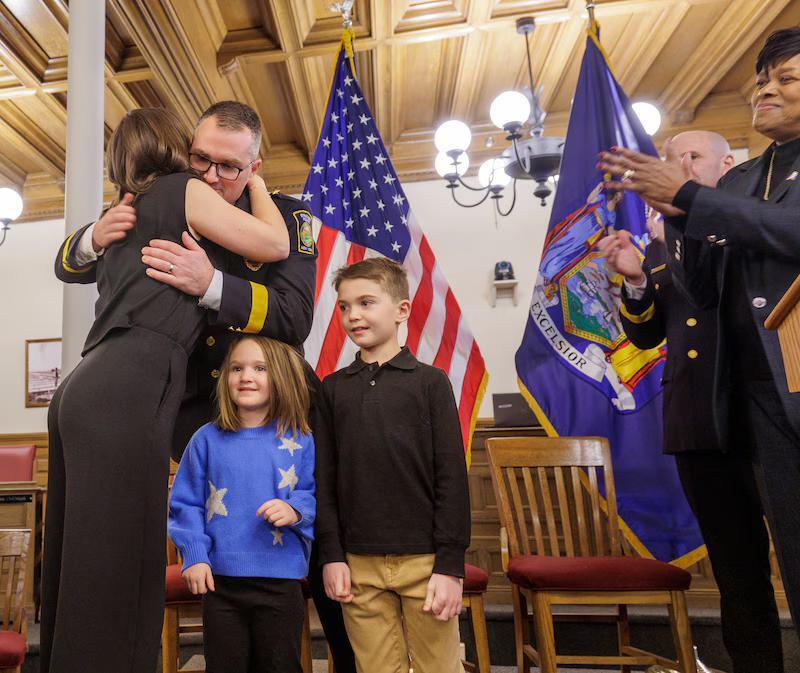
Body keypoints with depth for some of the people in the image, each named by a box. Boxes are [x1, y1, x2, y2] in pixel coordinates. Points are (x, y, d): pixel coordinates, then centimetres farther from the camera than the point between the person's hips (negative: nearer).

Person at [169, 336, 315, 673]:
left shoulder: (300, 441, -4)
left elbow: (317, 496, 1)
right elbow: (185, 504, 3)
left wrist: (295, 510, -19)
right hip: (220, 580, 1)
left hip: (280, 581, -1)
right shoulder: (207, 439, -2)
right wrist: (194, 556, -6)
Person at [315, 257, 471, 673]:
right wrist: (331, 556, 2)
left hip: (424, 561, -2)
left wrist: (450, 565, -6)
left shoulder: (429, 382, -1)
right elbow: (324, 479, 6)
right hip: (359, 564, 2)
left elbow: (452, 478, -4)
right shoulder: (332, 389, 7)